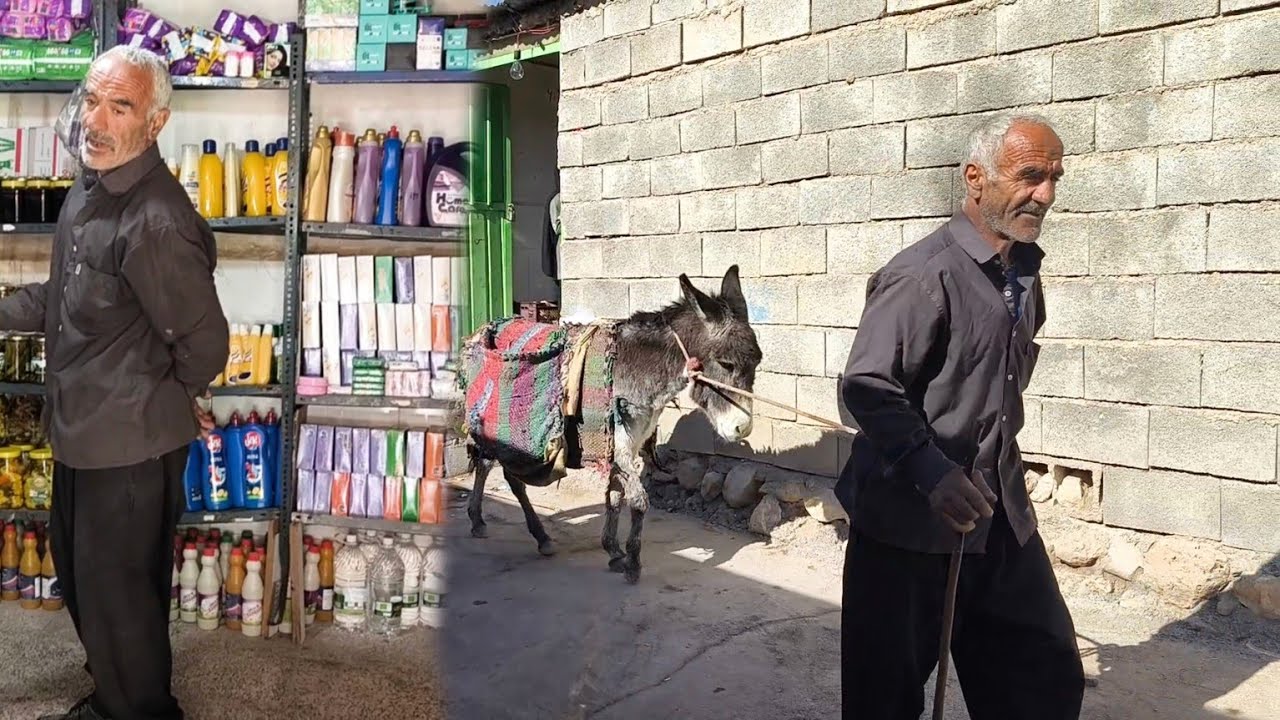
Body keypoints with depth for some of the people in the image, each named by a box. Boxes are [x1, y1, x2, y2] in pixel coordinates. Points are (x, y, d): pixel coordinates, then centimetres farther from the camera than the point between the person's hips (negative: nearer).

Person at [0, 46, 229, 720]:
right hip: (80, 429, 10)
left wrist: (171, 397, -6)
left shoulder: (156, 222, -28)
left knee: (116, 587, 9)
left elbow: (203, 344, -24)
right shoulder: (87, 190, 4)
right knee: (77, 567, 26)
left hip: (130, 442, -10)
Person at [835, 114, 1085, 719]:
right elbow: (865, 389, -21)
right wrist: (934, 475, -29)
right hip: (910, 518, -7)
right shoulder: (923, 274, -17)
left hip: (1001, 514, 8)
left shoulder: (1023, 271, 10)